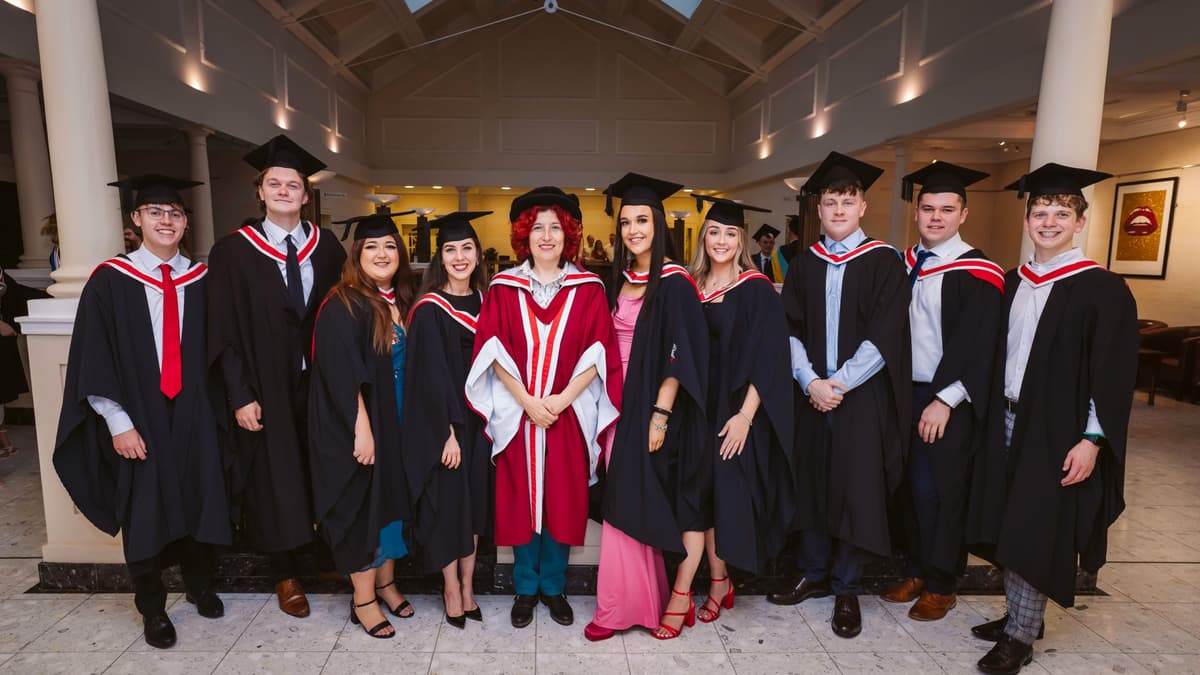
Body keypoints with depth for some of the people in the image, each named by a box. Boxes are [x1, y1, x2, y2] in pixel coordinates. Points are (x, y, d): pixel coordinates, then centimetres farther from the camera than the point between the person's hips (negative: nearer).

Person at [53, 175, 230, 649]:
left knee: (198, 500, 11)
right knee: (144, 512, 9)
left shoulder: (201, 279, 3)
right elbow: (94, 361, -7)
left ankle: (199, 585, 35)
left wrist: (217, 404, 1)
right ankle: (152, 607, 29)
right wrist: (118, 423, -11)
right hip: (139, 419, -2)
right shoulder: (110, 280, -5)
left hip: (194, 414, 2)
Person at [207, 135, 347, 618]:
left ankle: (330, 556, 31)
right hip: (266, 388, -2)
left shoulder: (327, 248, 3)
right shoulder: (233, 251, -4)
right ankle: (285, 573, 27)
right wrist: (240, 396, -11)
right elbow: (224, 332, -5)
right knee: (276, 477, 9)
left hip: (320, 383, 2)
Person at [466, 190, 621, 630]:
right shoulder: (503, 288, 2)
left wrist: (562, 399, -14)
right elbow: (496, 353, -3)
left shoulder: (588, 289, 2)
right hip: (517, 414, 0)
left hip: (570, 415, 0)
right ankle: (525, 589, 25)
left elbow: (597, 354, -3)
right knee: (520, 499, 7)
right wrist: (527, 401, -13)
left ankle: (554, 587, 26)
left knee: (563, 501, 7)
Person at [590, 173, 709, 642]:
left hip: (655, 406, -6)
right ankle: (625, 603, 23)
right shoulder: (620, 279, 9)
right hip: (621, 404, 6)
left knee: (653, 503, 1)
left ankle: (678, 596, 19)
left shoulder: (674, 283, -11)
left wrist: (660, 414, -19)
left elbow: (679, 355, -15)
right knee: (624, 503, 10)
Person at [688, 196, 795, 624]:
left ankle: (718, 583, 18)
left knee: (727, 492, 0)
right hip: (700, 408, 4)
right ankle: (719, 581, 22)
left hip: (738, 411, -4)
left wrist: (745, 415, -18)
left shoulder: (757, 289, -6)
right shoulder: (692, 287, 8)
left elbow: (768, 358, -11)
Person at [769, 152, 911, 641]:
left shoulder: (883, 262, -3)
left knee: (855, 487, 4)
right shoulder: (803, 264, 8)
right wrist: (810, 380, -11)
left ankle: (847, 589, 20)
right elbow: (791, 330, 3)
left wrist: (840, 384, -15)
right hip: (811, 392, 3)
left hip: (862, 395, -3)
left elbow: (885, 336, -10)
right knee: (812, 483, 10)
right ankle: (814, 574, 28)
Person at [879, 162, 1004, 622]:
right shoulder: (904, 264, 8)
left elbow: (975, 348, -14)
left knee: (937, 491, 2)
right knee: (910, 487, 12)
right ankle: (917, 570, 28)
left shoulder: (976, 273, -9)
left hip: (945, 401, -5)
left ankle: (941, 585, 20)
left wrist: (944, 401, -17)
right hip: (903, 392, 5)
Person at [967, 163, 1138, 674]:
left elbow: (1113, 374, -12)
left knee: (1036, 532, 1)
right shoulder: (1012, 284, 8)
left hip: (1058, 430, -6)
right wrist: (993, 415, 9)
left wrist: (1092, 439, -17)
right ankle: (1019, 616, 29)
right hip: (1007, 421, 6)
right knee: (1010, 527, 13)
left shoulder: (1101, 289, -9)